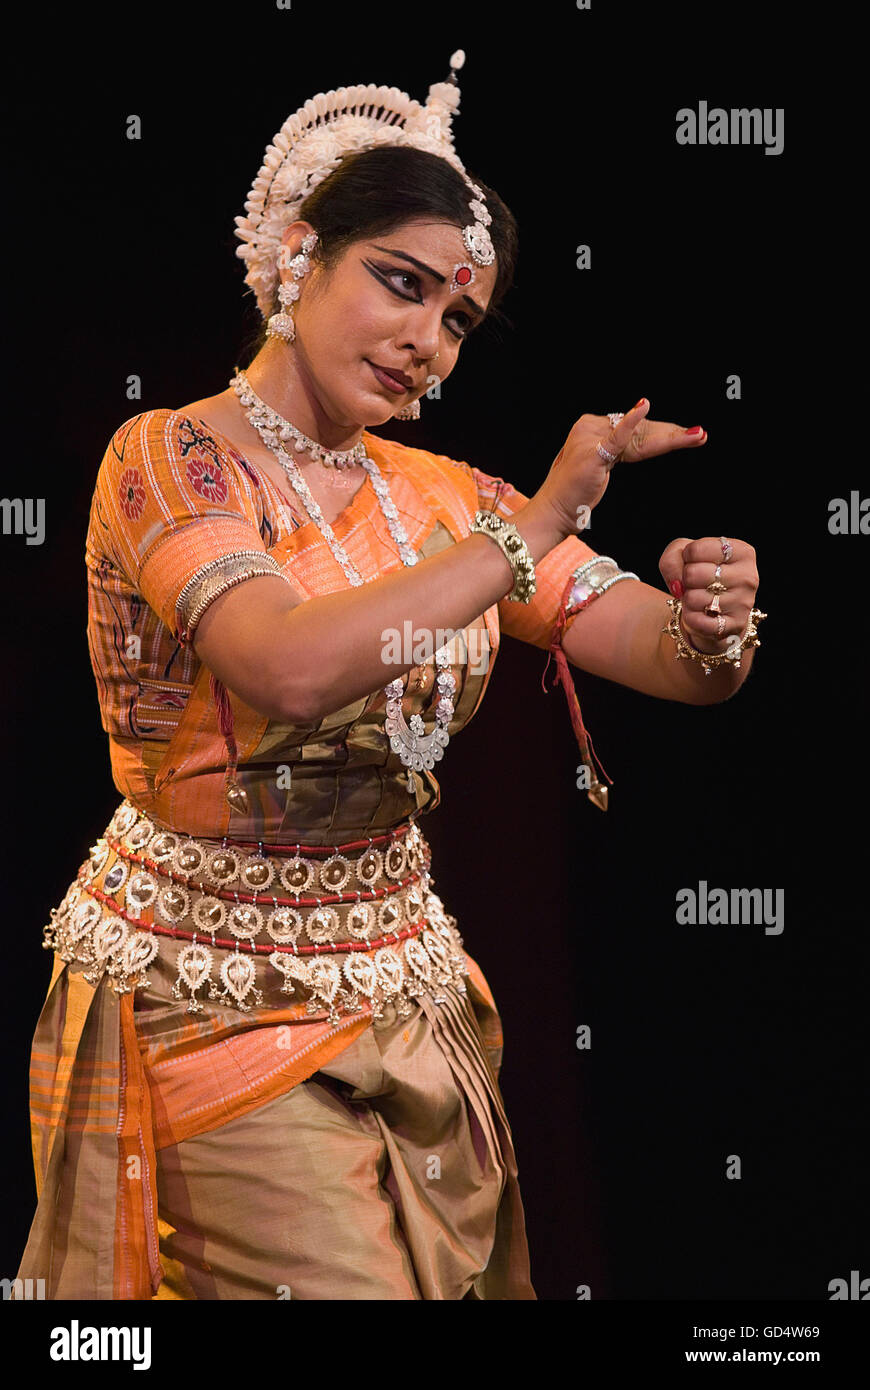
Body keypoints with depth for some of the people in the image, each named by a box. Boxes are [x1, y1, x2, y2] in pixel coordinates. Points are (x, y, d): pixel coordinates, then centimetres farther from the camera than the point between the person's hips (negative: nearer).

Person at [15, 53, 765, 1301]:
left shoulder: (449, 500, 6)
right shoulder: (169, 456, -10)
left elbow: (674, 662, -1)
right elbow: (294, 667, -28)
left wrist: (714, 621, -24)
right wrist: (539, 523, -27)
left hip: (405, 989, 6)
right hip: (214, 996, -5)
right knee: (341, 1282, -11)